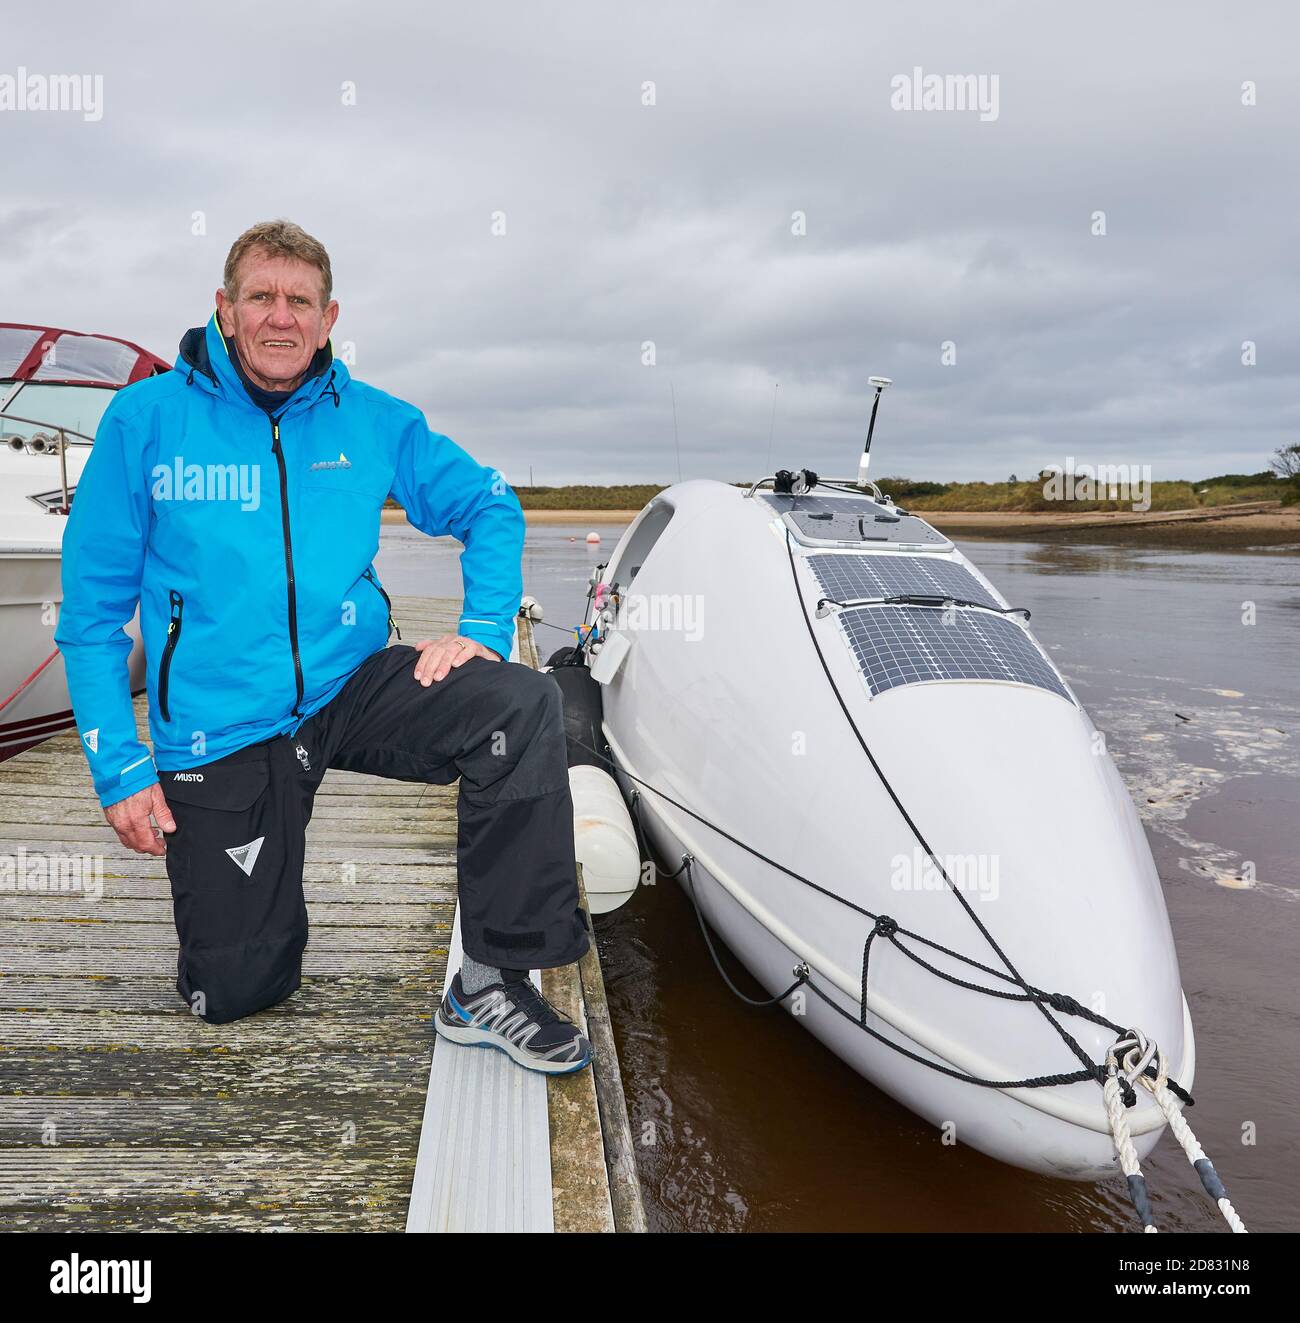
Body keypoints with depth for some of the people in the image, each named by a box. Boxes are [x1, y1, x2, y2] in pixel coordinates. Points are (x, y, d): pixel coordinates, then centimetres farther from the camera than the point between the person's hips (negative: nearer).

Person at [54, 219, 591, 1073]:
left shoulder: (372, 420, 1)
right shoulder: (148, 420, -5)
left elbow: (490, 506, 10)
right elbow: (93, 606, -2)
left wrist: (485, 630, -7)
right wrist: (119, 765, -7)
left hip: (349, 686, 1)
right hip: (218, 732, -1)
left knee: (521, 703, -29)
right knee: (235, 994, 4)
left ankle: (492, 984, -19)